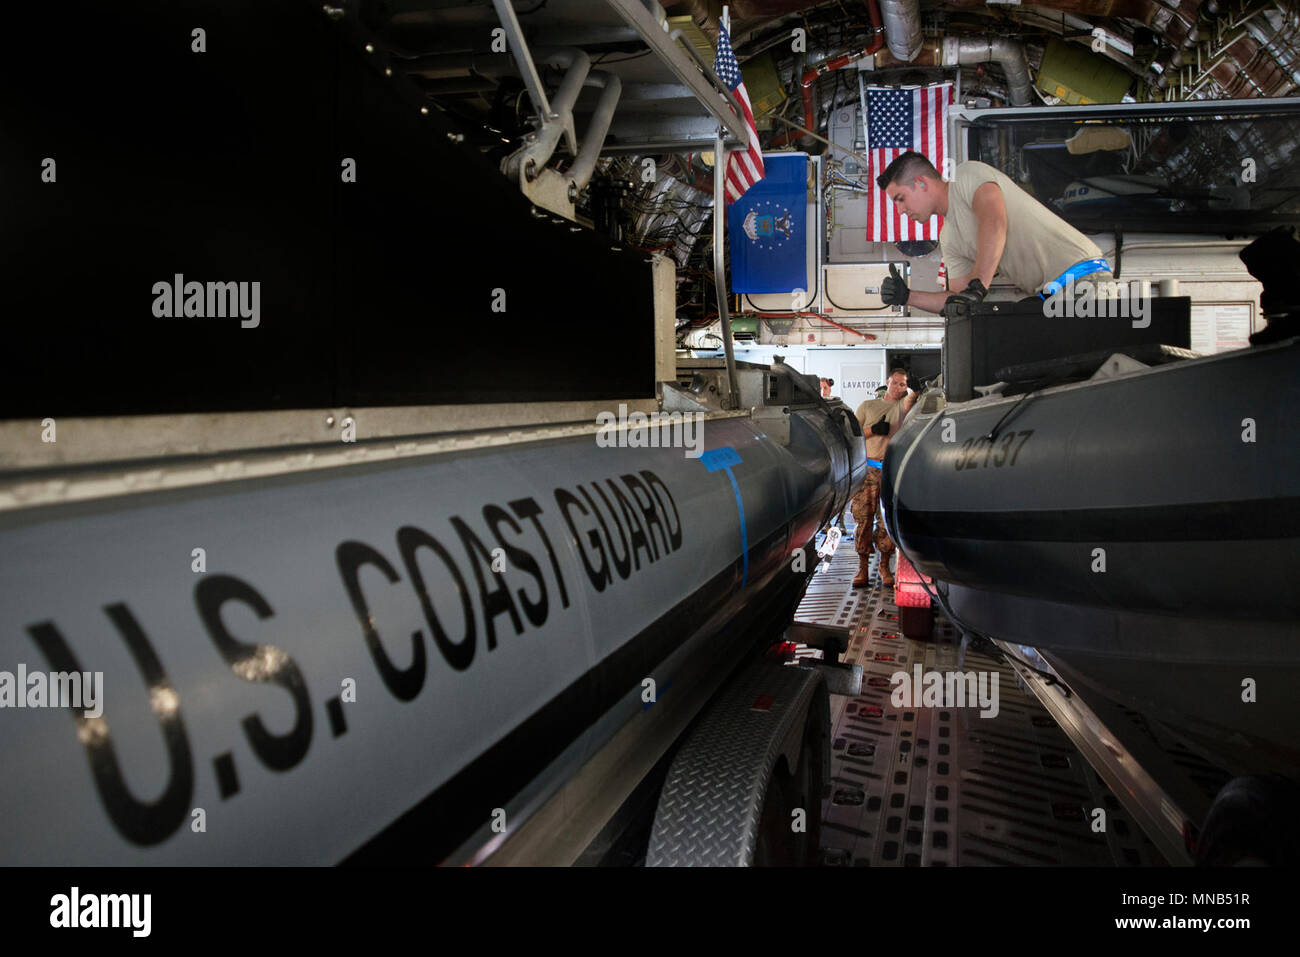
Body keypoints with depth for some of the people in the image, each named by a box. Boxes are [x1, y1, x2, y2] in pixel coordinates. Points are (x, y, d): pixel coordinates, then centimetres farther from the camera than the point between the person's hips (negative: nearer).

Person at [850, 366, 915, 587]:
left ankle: (884, 566, 9)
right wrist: (872, 430, -4)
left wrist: (913, 391, -32)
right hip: (867, 468, 0)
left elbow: (910, 399, -12)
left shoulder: (902, 406, 12)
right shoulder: (868, 406, 15)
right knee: (863, 517, -3)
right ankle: (862, 567, 3)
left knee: (888, 519, -1)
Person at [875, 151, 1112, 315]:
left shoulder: (968, 174, -2)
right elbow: (960, 298, 15)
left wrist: (977, 287, -32)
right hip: (1050, 294, 8)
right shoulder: (948, 239, 19)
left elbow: (994, 222, -22)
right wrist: (907, 297, 5)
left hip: (1078, 272, -8)